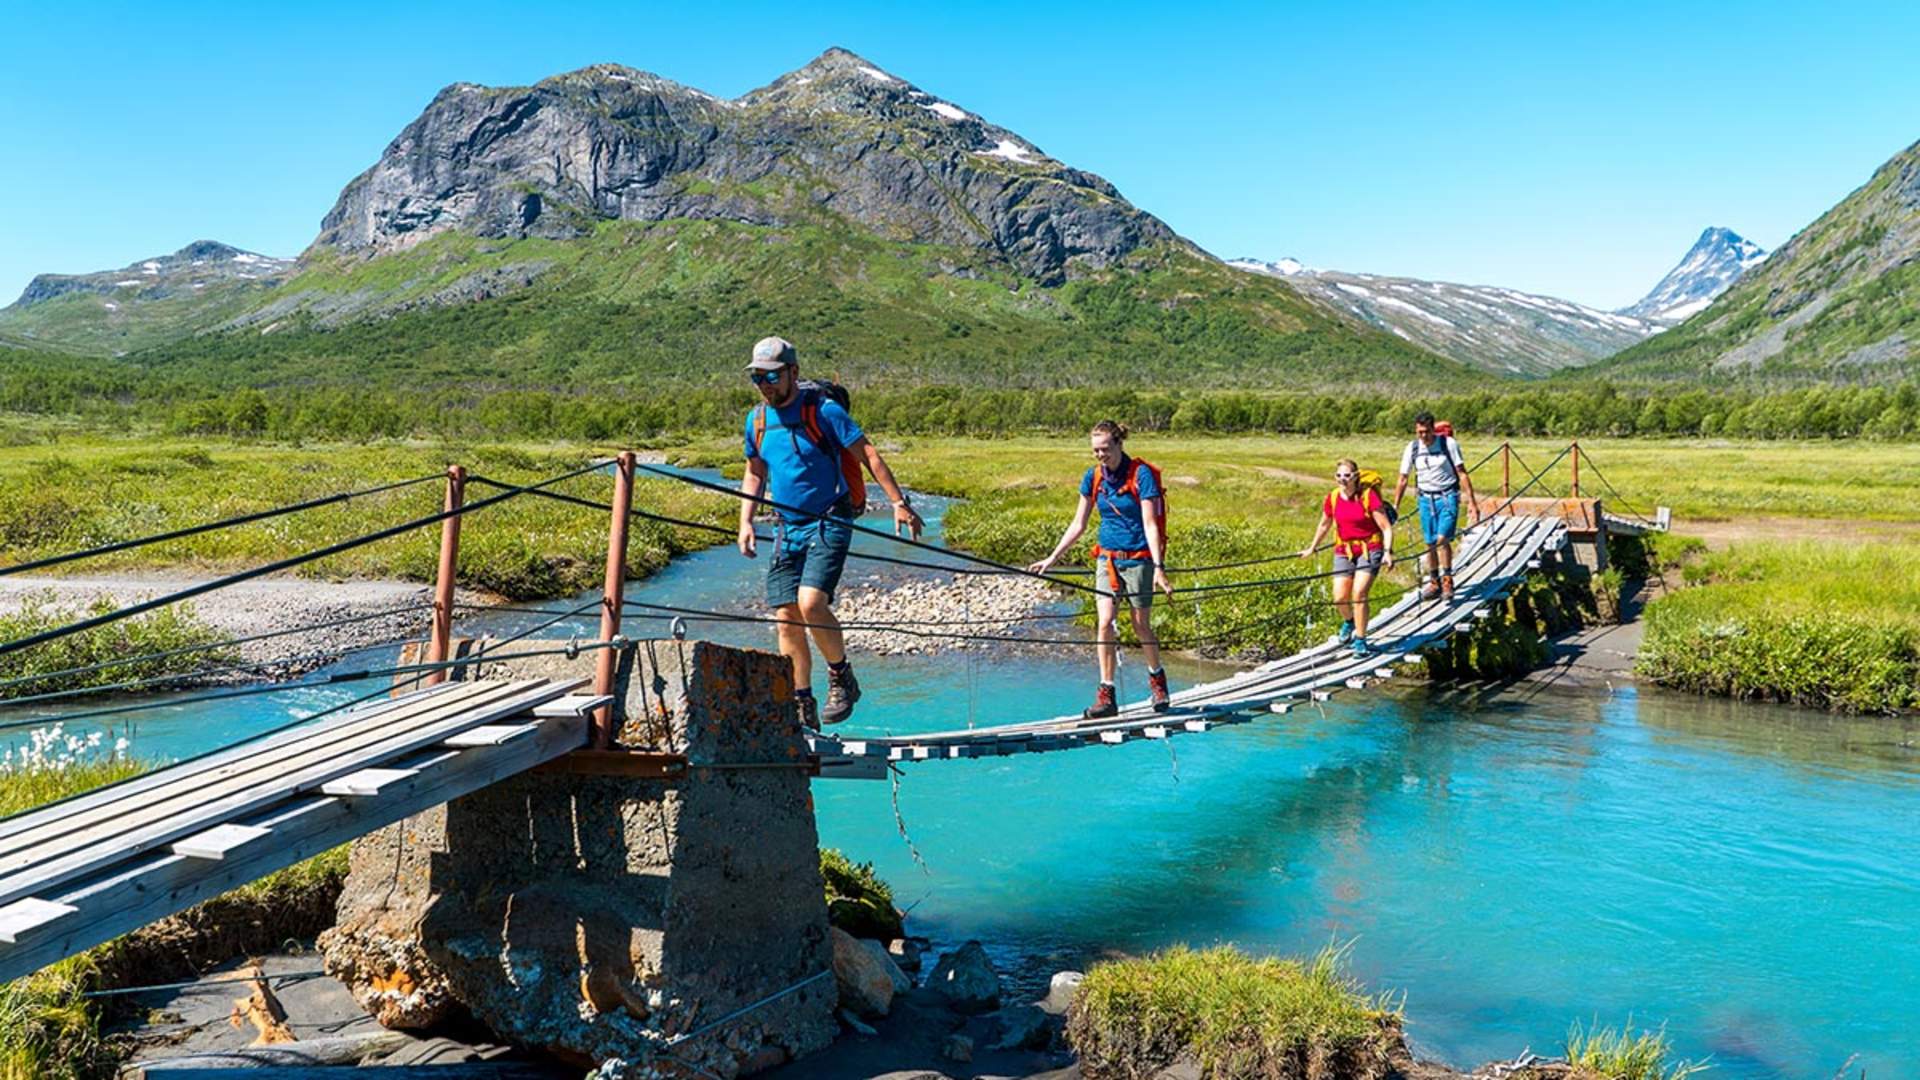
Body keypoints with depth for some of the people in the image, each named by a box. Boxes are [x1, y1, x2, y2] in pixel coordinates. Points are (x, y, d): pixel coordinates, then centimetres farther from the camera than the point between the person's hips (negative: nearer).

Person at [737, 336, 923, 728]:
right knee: (786, 617, 2)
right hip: (789, 529, 6)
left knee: (811, 603, -22)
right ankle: (802, 706, 13)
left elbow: (868, 455, -7)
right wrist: (746, 522, 9)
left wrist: (899, 502, -13)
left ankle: (842, 677, 2)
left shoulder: (823, 410, -10)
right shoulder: (756, 419, 8)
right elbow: (754, 474, 21)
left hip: (830, 523, -6)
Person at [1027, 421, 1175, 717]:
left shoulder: (1141, 474, -13)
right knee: (1105, 623, -7)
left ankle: (1156, 676, 35)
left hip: (1138, 557, -4)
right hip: (1107, 557, 4)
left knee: (1141, 625, 7)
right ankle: (1106, 695, -2)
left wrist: (1159, 568, -24)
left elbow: (1150, 525, -17)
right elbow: (1078, 525, 9)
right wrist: (1052, 559, 6)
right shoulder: (1093, 477, 1)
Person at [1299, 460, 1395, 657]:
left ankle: (1360, 640, -3)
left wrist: (1388, 552, -24)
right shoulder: (1332, 498, -1)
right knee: (1340, 598, -1)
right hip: (1343, 551, 4)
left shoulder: (1368, 495, -13)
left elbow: (1386, 527, -12)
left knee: (1359, 593, -18)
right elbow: (1324, 525, 18)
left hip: (1369, 549, -4)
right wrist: (1312, 548, 27)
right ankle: (1349, 621, 36)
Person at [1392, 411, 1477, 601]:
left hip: (1447, 497, -3)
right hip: (1426, 499, 3)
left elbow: (1462, 473, -5)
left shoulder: (1448, 443, -8)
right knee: (1430, 543, 6)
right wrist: (1394, 507, 6)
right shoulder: (1412, 448, 0)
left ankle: (1447, 580, -4)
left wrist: (1472, 502, -10)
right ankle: (1434, 582, 20)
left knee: (1442, 539, -17)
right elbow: (1402, 480, 7)